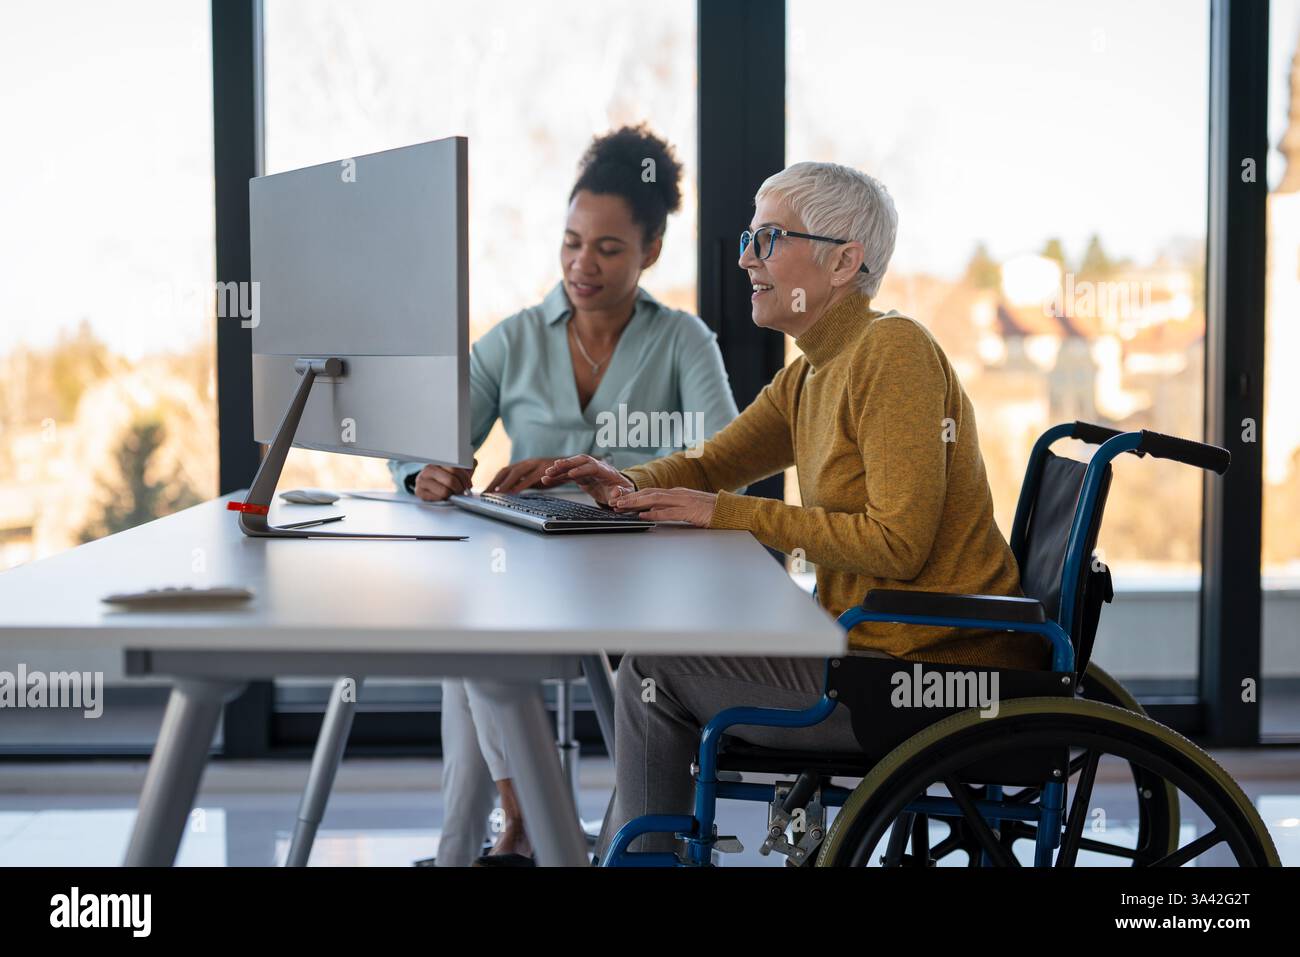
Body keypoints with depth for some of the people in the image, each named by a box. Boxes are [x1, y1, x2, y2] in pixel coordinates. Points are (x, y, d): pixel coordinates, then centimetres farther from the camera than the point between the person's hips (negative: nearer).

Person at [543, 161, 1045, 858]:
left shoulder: (892, 350, -17)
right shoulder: (808, 375, 12)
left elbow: (899, 542, -23)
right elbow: (709, 466, 20)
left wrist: (729, 513, -18)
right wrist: (630, 485, -2)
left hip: (936, 673, -9)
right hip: (878, 646, 9)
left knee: (653, 671, -5)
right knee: (665, 646, 15)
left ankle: (638, 851, 16)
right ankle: (616, 850, 28)